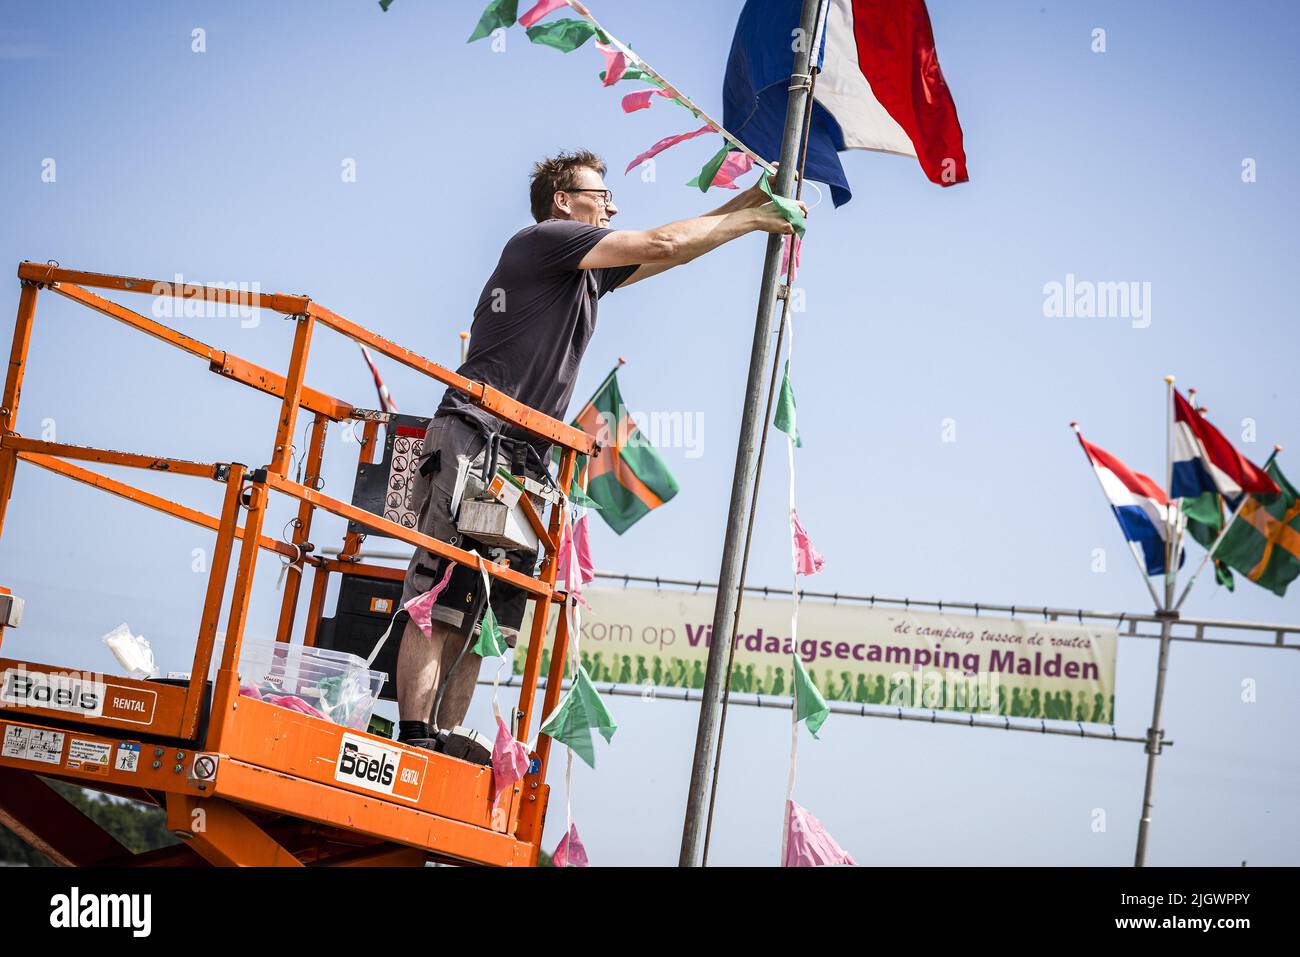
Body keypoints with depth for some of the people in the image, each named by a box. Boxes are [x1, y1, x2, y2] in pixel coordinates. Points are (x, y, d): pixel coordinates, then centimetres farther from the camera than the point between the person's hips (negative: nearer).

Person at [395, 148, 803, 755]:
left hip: (523, 460, 9)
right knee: (440, 597, -14)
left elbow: (667, 257, 31)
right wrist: (751, 221, 7)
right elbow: (662, 245, -4)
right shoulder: (543, 239, -1)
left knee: (479, 614, 2)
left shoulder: (586, 272, 24)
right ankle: (414, 735, -18)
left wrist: (745, 202, 26)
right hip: (475, 441, -9)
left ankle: (447, 738, 0)